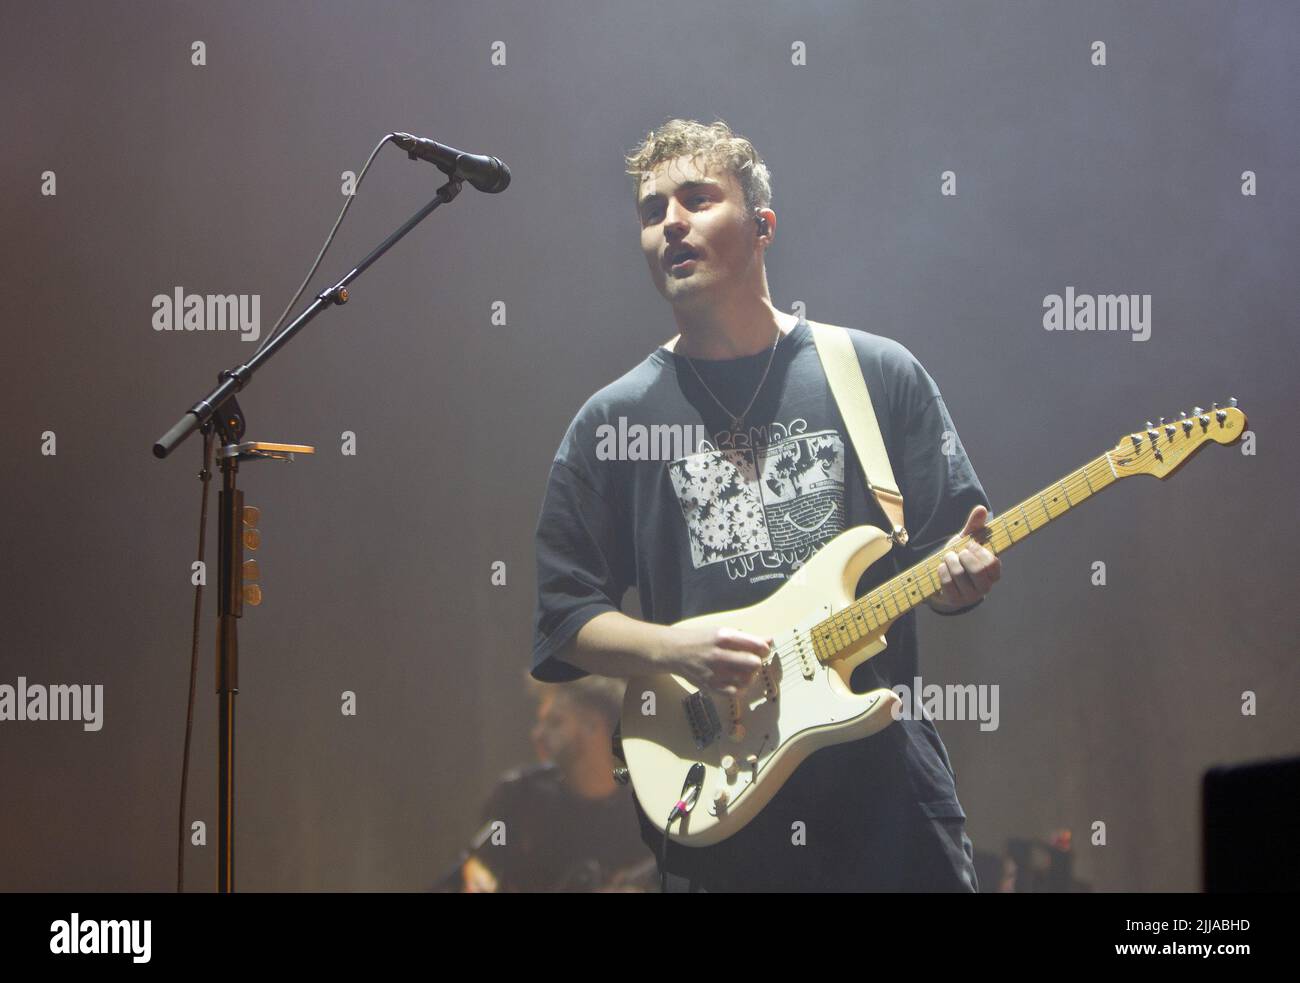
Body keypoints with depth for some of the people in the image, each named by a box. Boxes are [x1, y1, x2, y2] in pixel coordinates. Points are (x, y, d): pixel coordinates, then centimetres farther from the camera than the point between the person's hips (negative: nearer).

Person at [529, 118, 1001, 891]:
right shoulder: (613, 422, 5)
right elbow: (564, 616, 4)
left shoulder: (878, 374, 4)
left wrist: (960, 579, -17)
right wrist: (676, 652, -13)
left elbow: (955, 547, 6)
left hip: (887, 783, 0)